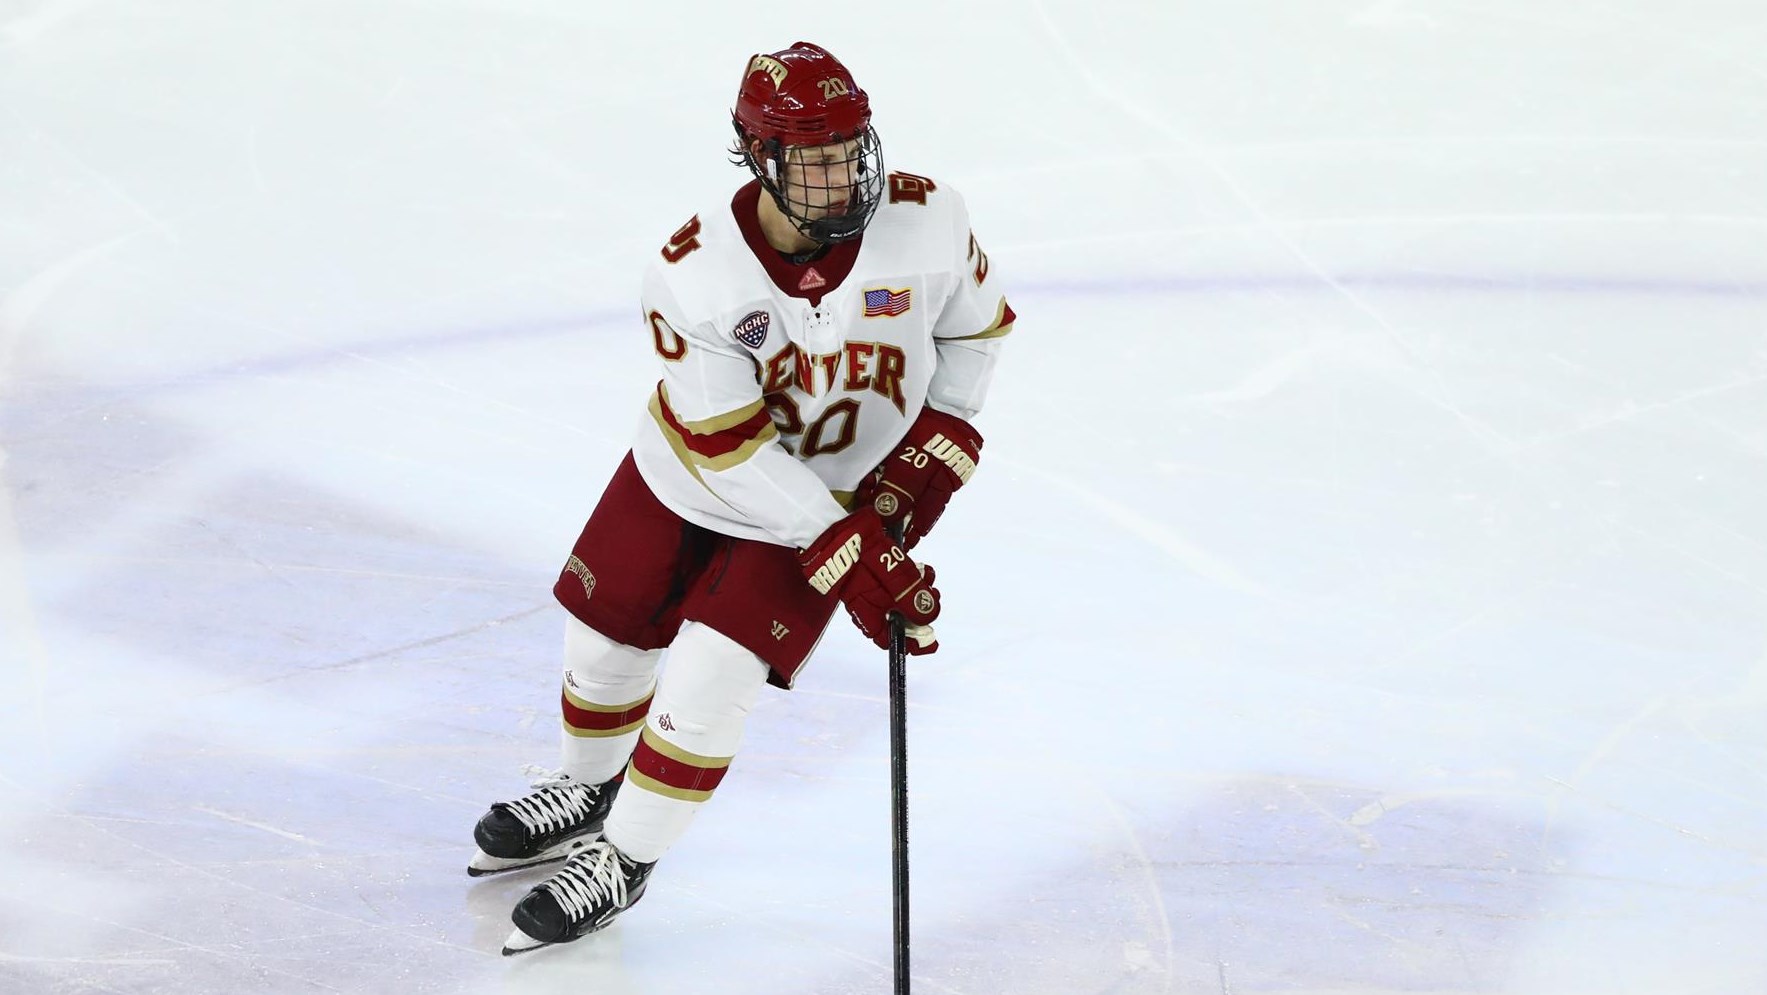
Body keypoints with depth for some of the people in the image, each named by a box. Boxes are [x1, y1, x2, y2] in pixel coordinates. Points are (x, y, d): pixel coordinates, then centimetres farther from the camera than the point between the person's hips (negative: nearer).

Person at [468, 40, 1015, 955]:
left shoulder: (926, 220, -25)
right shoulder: (694, 274, -29)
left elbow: (974, 323, -2)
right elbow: (734, 449, -28)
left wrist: (935, 447, -10)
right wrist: (844, 556, -31)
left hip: (841, 491, -1)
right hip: (691, 471, 1)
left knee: (708, 678, -12)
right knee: (603, 636, 15)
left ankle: (621, 863, 9)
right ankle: (587, 789, 48)